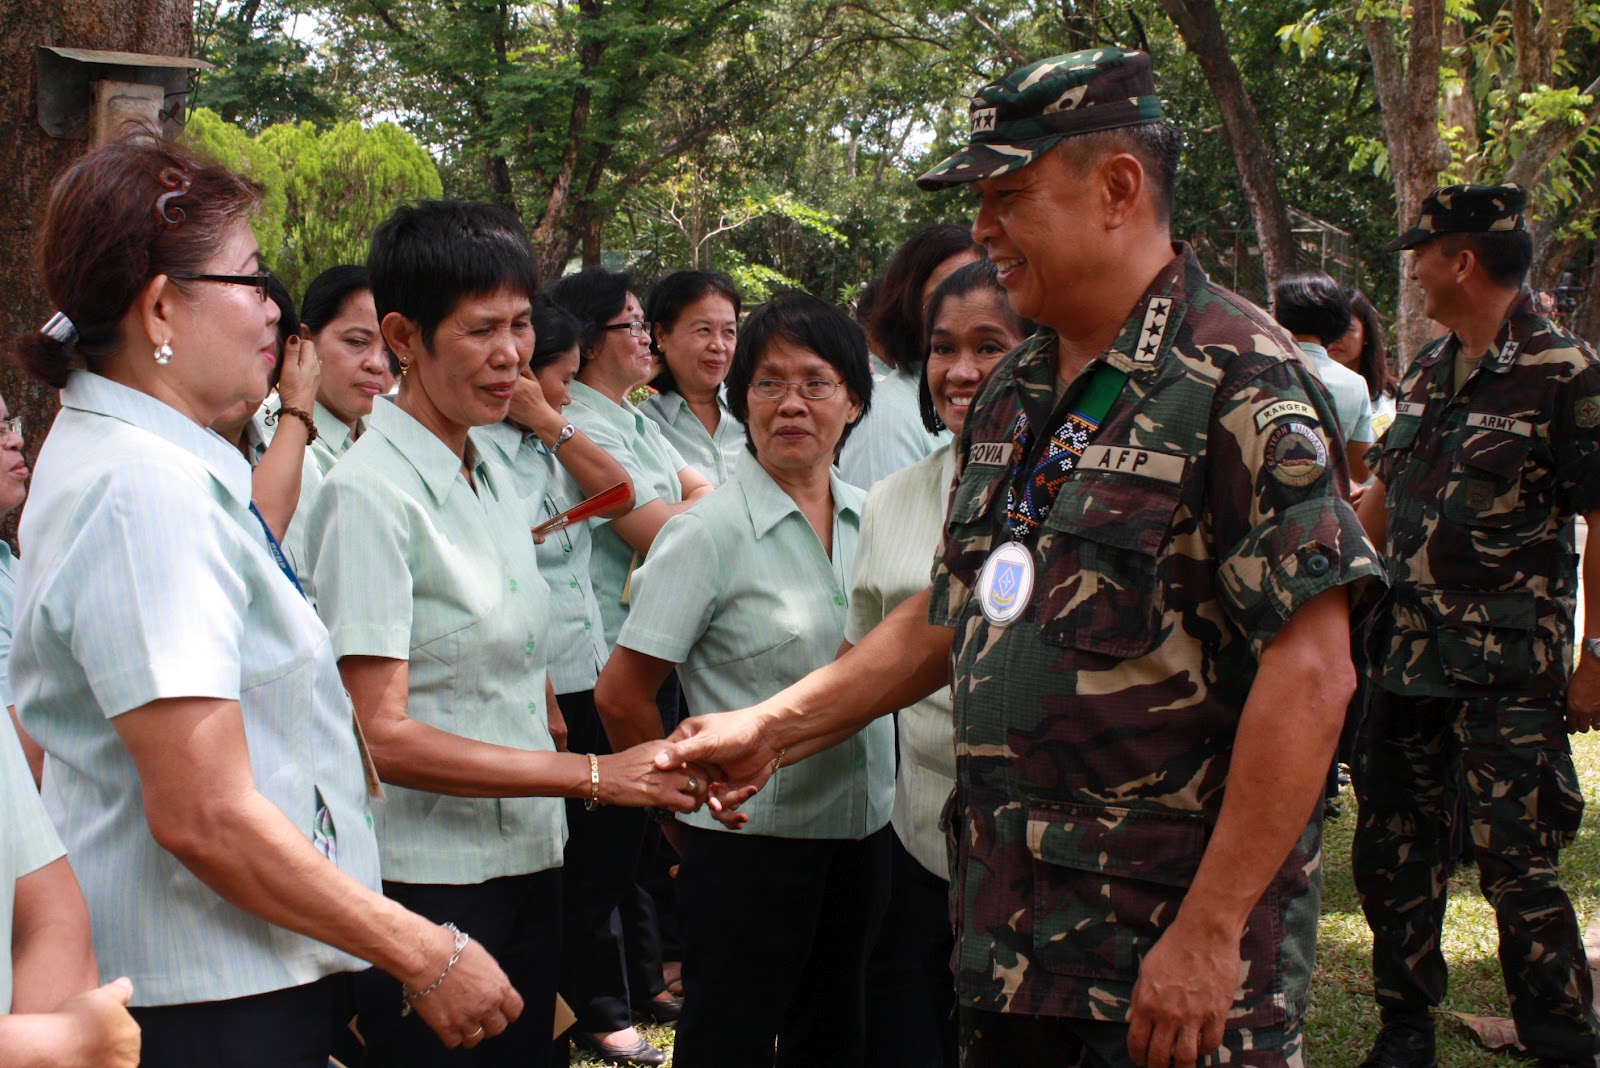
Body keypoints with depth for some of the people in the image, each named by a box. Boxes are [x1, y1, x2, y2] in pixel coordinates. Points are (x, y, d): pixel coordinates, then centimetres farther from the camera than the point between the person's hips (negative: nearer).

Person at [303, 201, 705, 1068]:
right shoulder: (369, 494, -14)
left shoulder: (494, 482, 11)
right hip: (426, 881, -7)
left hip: (528, 866, 7)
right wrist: (595, 776, -19)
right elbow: (380, 735, -19)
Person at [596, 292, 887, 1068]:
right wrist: (689, 808, -1)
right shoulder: (710, 532, -12)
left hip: (862, 830, 6)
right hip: (749, 838, -6)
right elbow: (621, 693, -10)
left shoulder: (869, 518, 5)